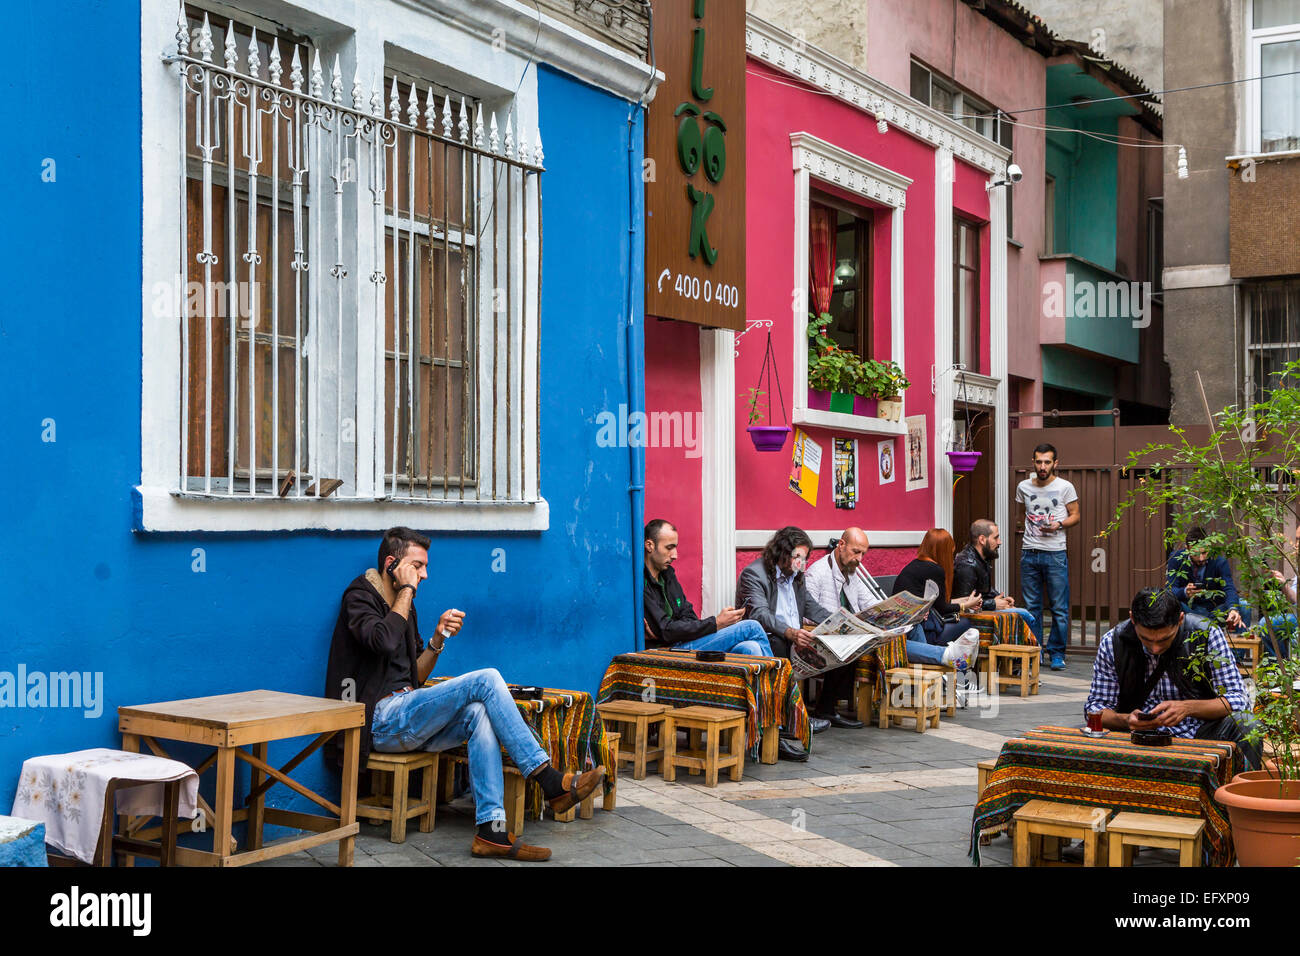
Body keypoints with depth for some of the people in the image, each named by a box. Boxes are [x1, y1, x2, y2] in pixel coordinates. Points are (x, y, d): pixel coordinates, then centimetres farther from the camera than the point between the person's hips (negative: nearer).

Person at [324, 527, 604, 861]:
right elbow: (383, 641, -26)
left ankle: (491, 830, -29)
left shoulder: (402, 605, 21)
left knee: (478, 713, -22)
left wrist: (438, 639, 3)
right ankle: (552, 783, -20)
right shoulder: (360, 596, -3)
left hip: (404, 715, 8)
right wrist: (406, 590, -13)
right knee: (486, 680, -20)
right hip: (380, 718, -8)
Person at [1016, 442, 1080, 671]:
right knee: (1031, 607, 6)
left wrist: (1058, 525, -13)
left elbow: (1075, 516, 4)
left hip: (1055, 554, -3)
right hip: (1029, 555, 3)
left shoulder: (1065, 487, -2)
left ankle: (1057, 654, 6)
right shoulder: (1023, 487, 8)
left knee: (1059, 608, -2)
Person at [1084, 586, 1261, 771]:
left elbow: (1236, 699, -9)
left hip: (1199, 733, -1)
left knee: (1244, 726, -31)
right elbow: (1096, 707, 1)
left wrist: (1188, 708, -26)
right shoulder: (1112, 643, -5)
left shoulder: (1206, 634, -8)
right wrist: (1124, 720, -22)